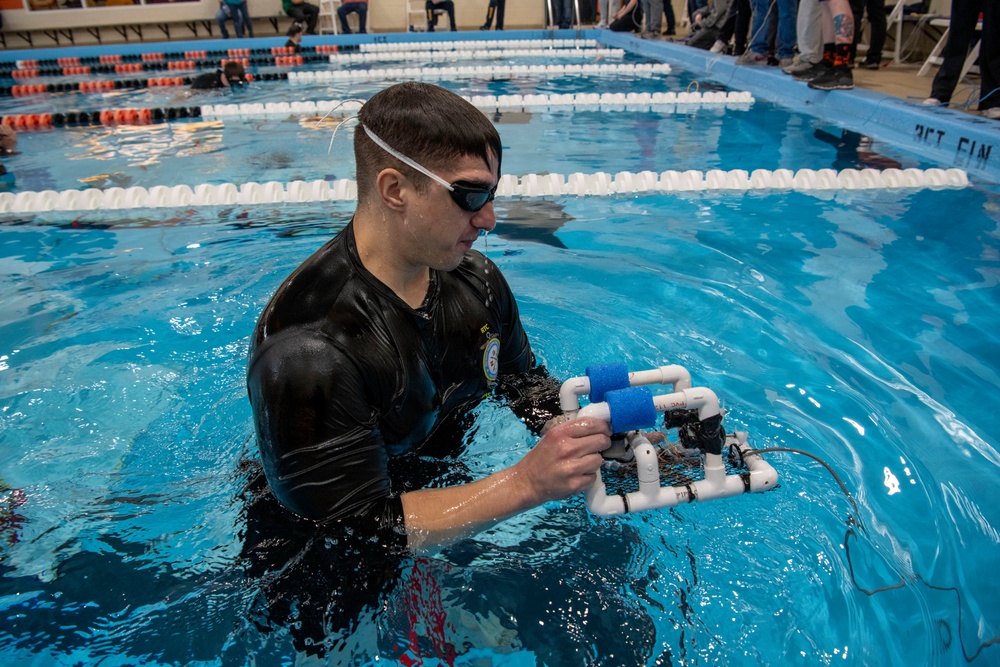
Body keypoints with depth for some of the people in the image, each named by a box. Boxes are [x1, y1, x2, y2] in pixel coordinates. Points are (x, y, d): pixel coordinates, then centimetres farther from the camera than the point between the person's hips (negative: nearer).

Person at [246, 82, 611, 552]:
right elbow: (361, 530, -29)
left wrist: (592, 437, -15)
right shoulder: (307, 350, -33)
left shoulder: (476, 278, -8)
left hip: (448, 485, 6)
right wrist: (528, 483, -35)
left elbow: (526, 385, 5)